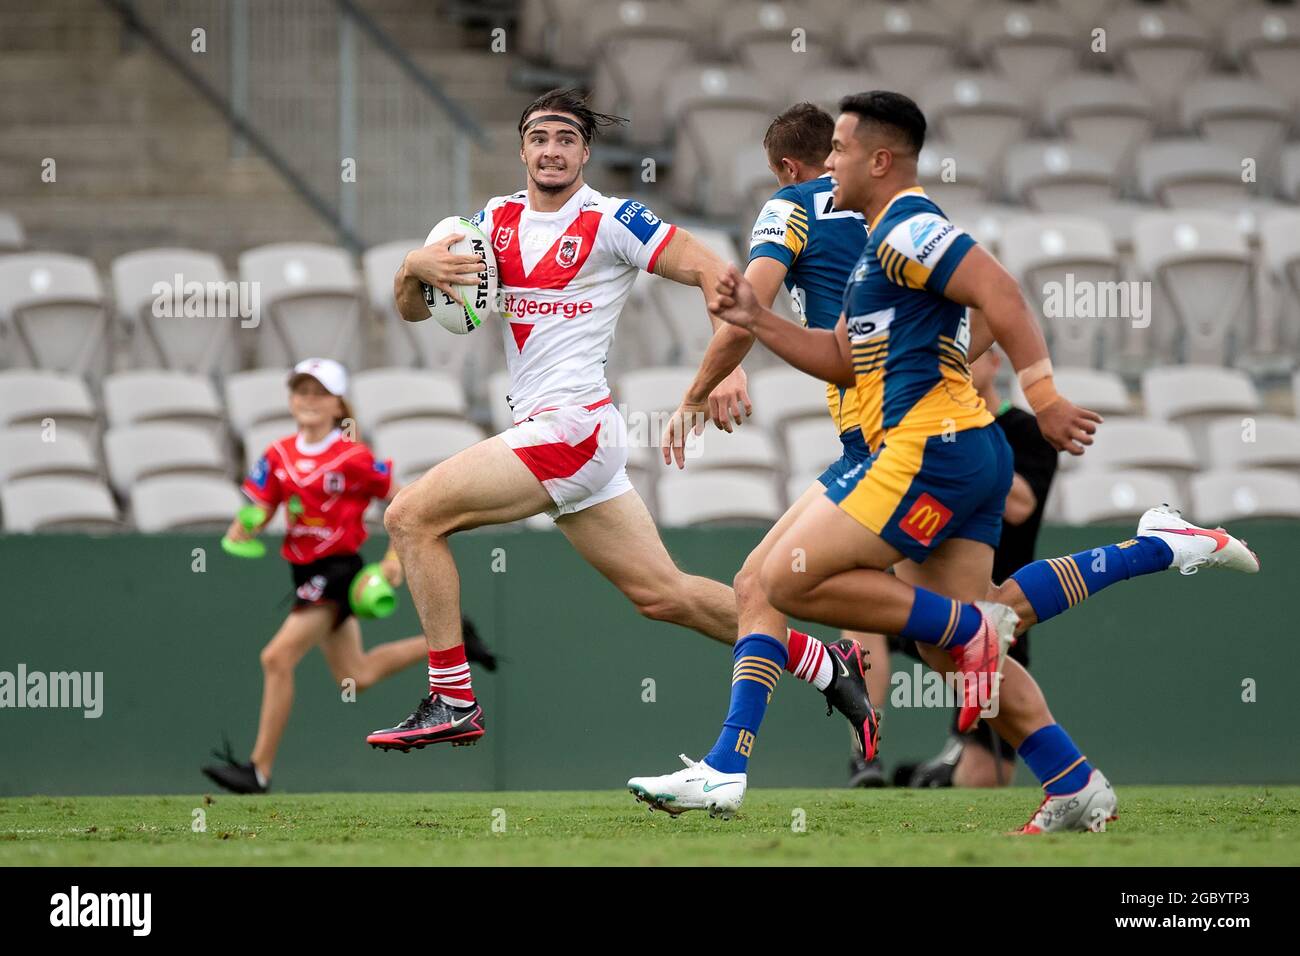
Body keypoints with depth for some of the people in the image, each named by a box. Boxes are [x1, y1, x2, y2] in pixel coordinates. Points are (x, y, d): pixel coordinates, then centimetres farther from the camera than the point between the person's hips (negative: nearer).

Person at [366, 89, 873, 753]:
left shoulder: (610, 221, -6)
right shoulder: (497, 221, 13)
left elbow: (711, 272, -8)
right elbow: (412, 310, 14)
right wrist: (415, 269, -10)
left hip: (573, 424, -7)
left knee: (412, 517, -13)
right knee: (662, 593, 10)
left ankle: (452, 702, -7)